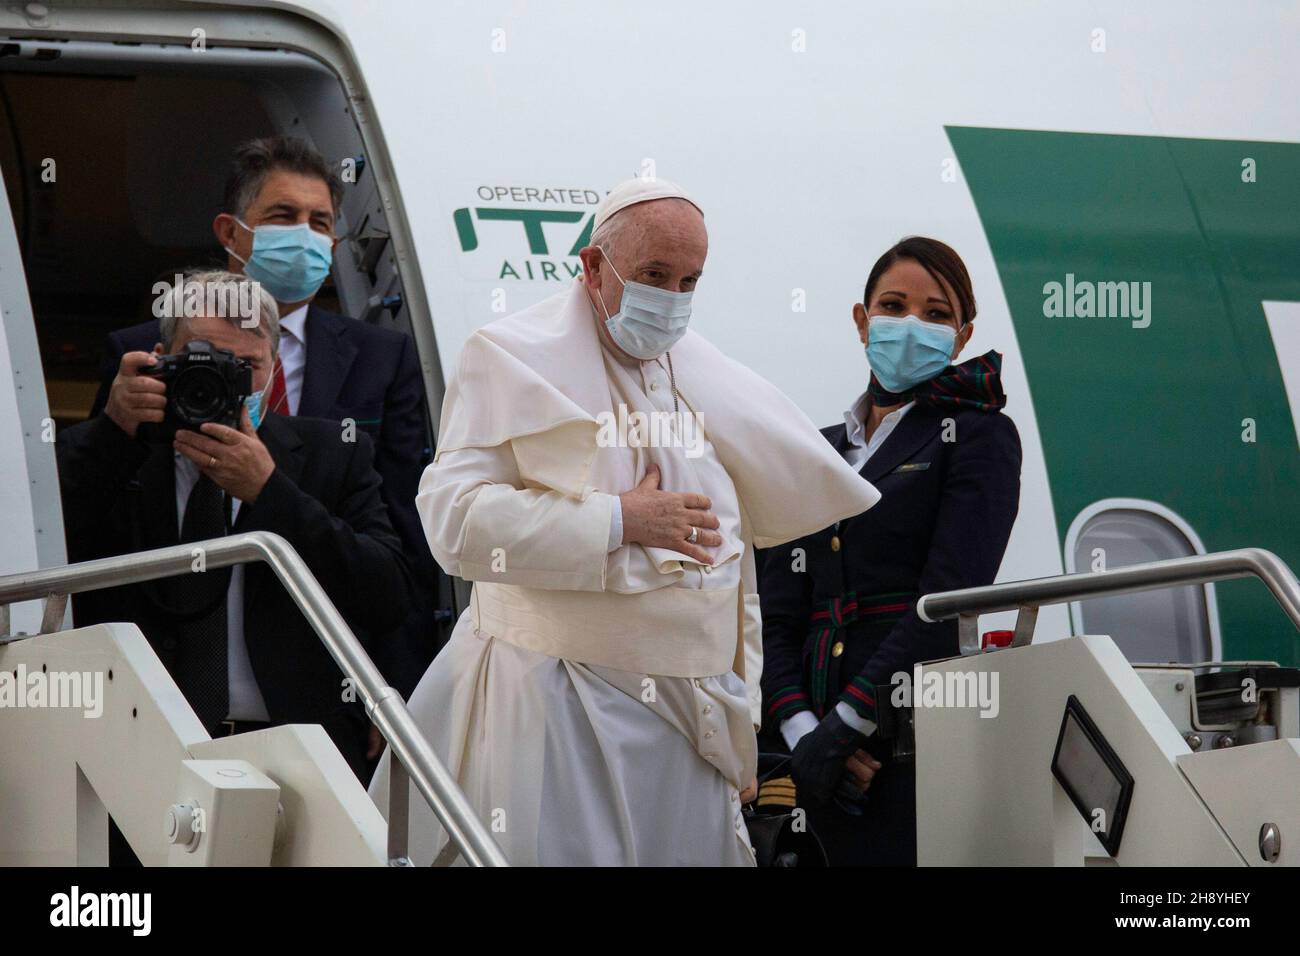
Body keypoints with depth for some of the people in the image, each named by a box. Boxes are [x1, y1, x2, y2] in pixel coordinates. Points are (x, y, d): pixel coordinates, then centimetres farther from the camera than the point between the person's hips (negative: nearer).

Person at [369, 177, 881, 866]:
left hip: (688, 726, 5)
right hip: (553, 716, -5)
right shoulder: (513, 360, -3)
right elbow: (453, 520, -16)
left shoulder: (718, 388, 15)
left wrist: (743, 727, 18)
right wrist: (616, 522, -16)